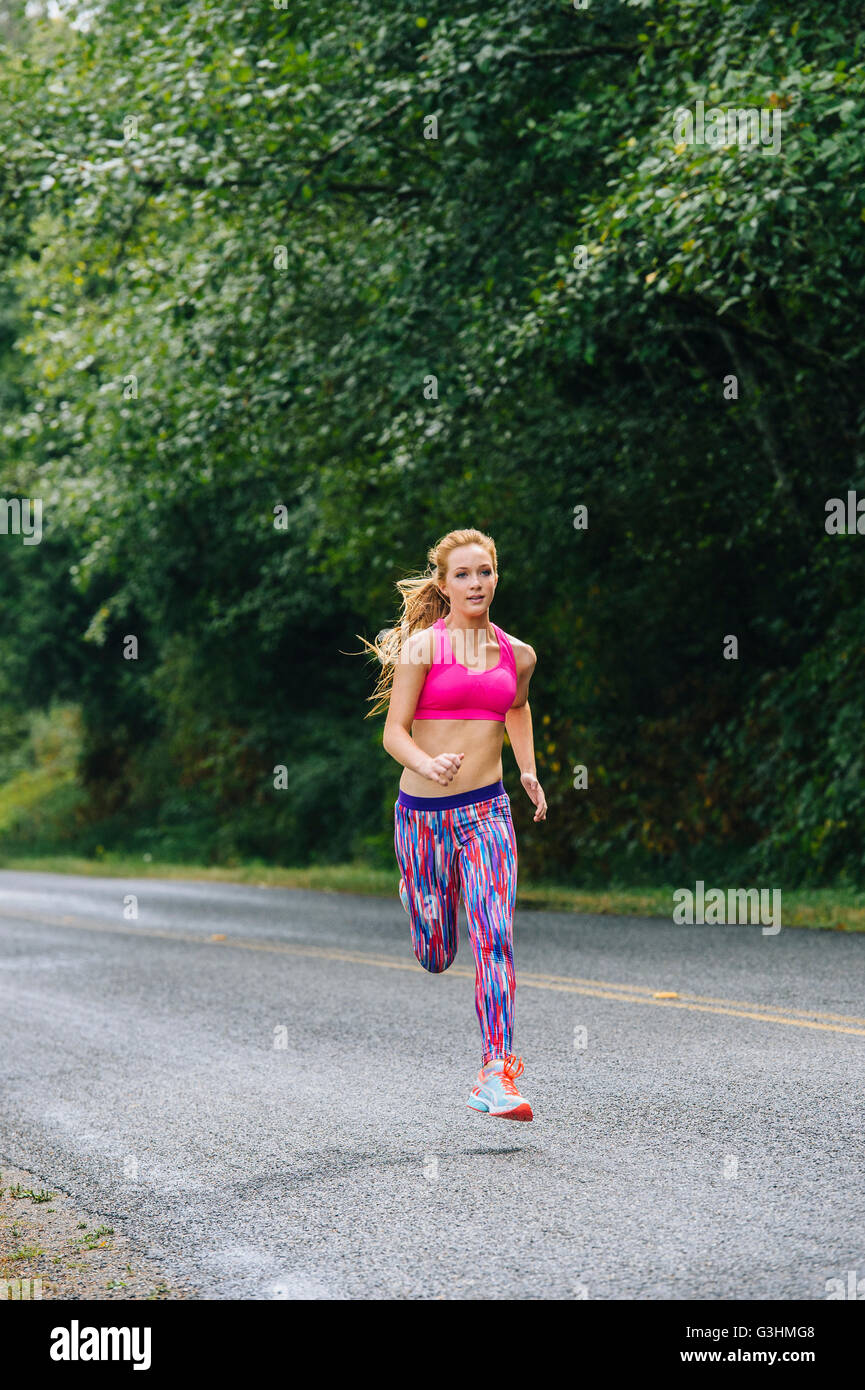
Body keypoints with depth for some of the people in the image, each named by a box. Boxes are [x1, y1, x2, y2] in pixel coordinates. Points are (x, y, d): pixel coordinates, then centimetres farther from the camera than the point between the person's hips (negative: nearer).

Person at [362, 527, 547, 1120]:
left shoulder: (518, 654, 8)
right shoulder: (423, 645, -4)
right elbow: (394, 732, -8)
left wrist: (530, 772, 21)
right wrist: (428, 764, -27)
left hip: (486, 810, 2)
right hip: (423, 810, -2)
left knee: (495, 938, -16)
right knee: (434, 956, 7)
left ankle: (498, 1077, -20)